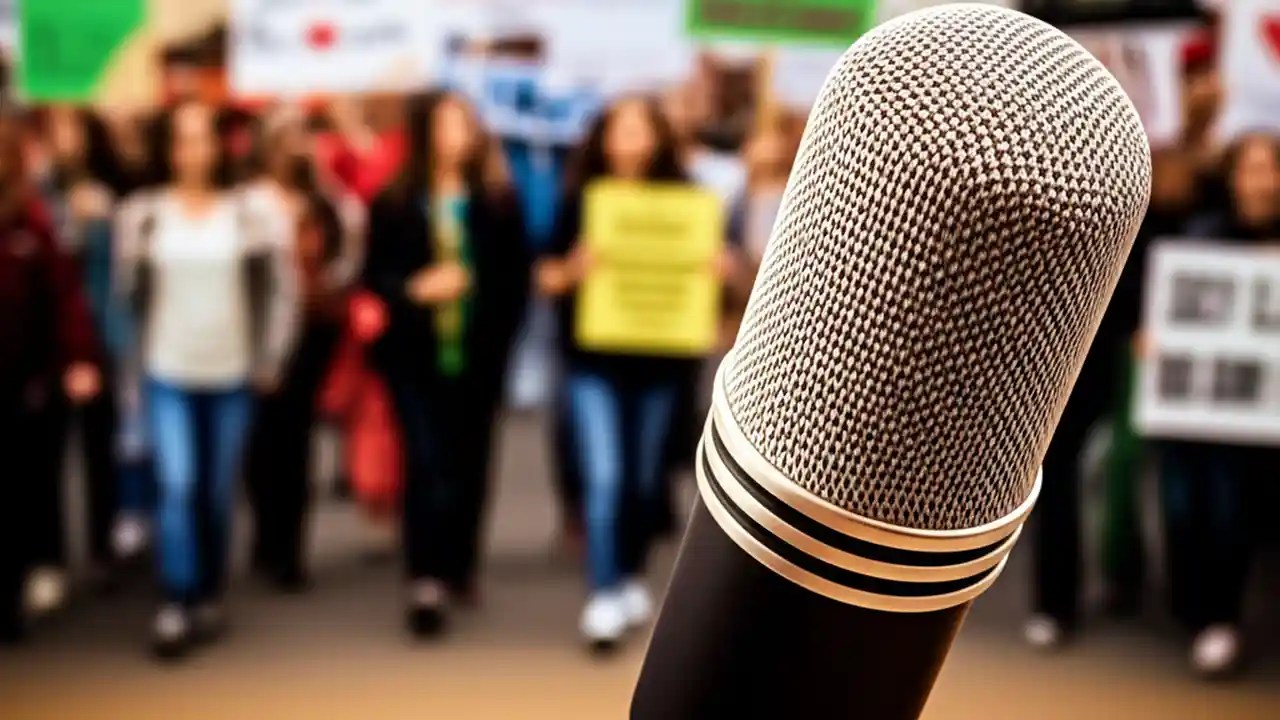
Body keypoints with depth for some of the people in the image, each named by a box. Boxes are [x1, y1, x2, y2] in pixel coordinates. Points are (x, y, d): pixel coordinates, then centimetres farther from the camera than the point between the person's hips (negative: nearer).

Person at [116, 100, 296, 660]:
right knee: (177, 486, -12)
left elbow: (279, 285, 4)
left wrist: (270, 355, 1)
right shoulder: (142, 214, -1)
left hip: (231, 373, 1)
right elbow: (126, 289, 4)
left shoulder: (246, 212, -1)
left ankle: (209, 598, 22)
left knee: (218, 492, 7)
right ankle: (175, 608, -7)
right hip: (167, 373, -1)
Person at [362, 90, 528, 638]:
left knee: (469, 462, 11)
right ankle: (425, 581, -7)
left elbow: (516, 274, 2)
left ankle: (461, 567, 26)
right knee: (427, 462, -8)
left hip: (479, 353, 2)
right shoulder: (393, 202, -1)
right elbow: (374, 274, 0)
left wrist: (500, 332, -5)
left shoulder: (498, 200, 1)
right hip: (415, 354, -2)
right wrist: (416, 288, -18)